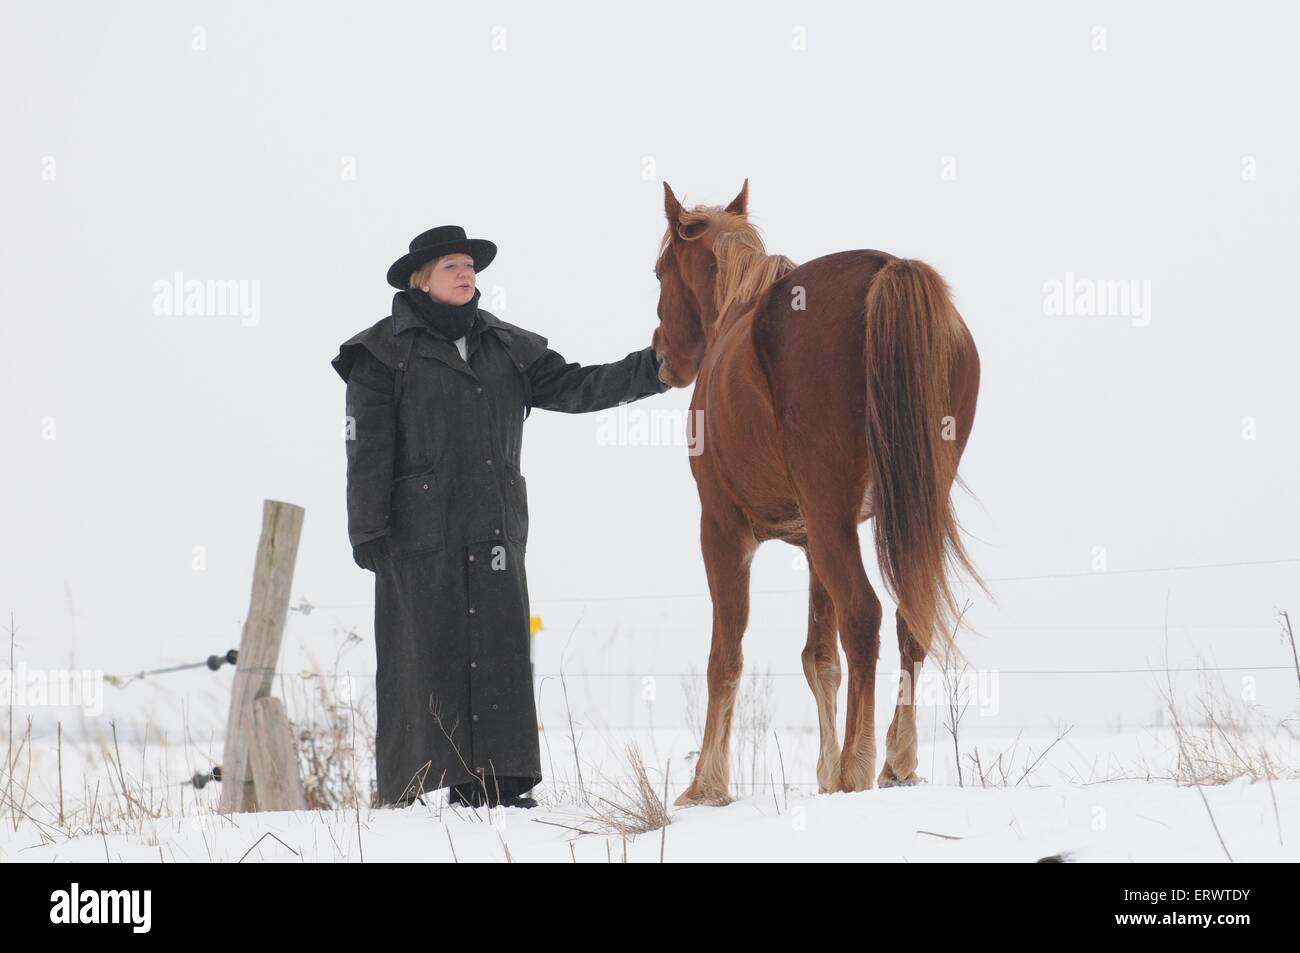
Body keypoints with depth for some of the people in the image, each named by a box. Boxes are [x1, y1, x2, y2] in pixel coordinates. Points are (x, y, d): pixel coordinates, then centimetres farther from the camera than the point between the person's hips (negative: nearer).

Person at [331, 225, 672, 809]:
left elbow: (575, 389, 9)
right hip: (420, 536, -5)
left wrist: (652, 369, -4)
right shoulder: (384, 353, 0)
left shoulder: (507, 349, 15)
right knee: (427, 655, -5)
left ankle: (495, 784, 4)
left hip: (494, 532, 5)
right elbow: (367, 449, -4)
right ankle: (411, 789, -1)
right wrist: (367, 530, -11)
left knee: (498, 652, 1)